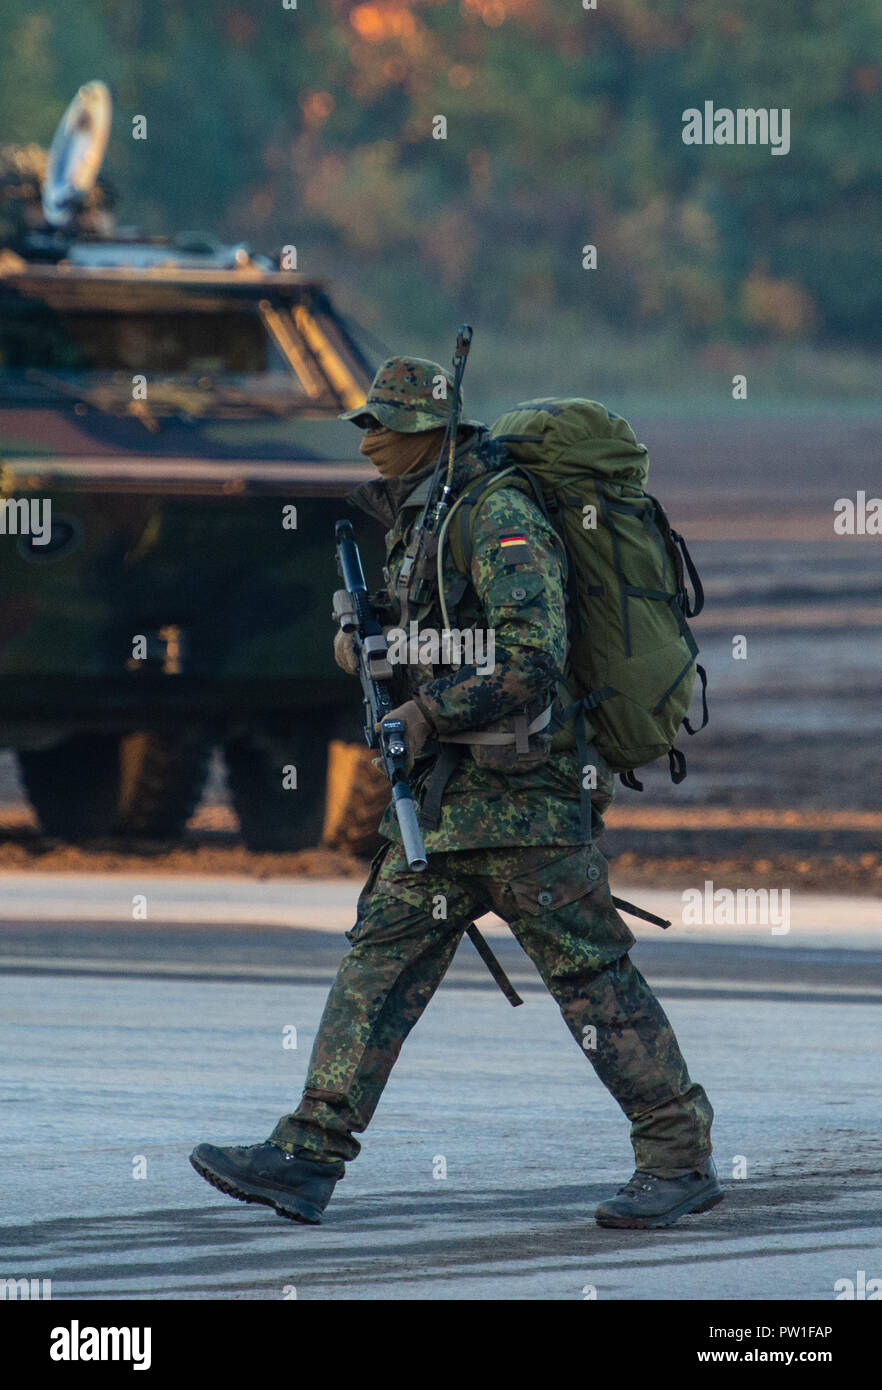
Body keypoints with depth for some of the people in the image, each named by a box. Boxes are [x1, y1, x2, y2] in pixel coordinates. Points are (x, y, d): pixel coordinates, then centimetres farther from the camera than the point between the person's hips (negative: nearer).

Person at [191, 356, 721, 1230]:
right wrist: (364, 635, 6)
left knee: (593, 978, -4)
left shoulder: (502, 520, -14)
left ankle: (681, 1160, 4)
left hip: (523, 797, -9)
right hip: (443, 798, 9)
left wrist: (428, 715, -18)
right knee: (379, 960, 3)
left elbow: (533, 660, -24)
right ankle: (306, 1159, 1)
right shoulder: (419, 527, 15)